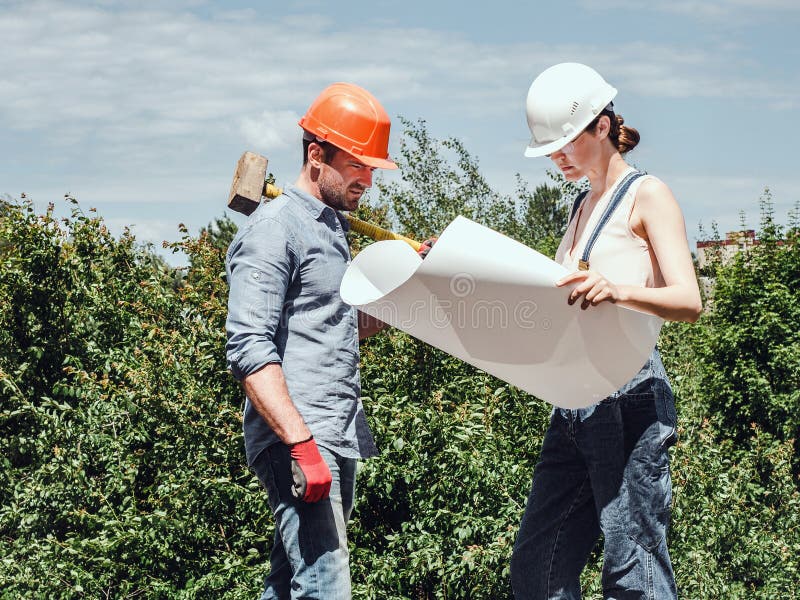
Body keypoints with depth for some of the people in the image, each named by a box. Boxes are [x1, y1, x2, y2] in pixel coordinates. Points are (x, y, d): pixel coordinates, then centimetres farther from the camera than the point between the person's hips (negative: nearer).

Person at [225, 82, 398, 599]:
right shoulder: (275, 228, -8)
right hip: (298, 440, -9)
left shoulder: (333, 228, 21)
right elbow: (249, 349, -16)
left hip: (339, 440, 9)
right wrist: (301, 443, -24)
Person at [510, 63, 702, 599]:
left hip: (629, 398, -8)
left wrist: (618, 290, -33)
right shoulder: (584, 207, 21)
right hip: (575, 402, 8)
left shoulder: (646, 195, -2)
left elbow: (689, 302, -14)